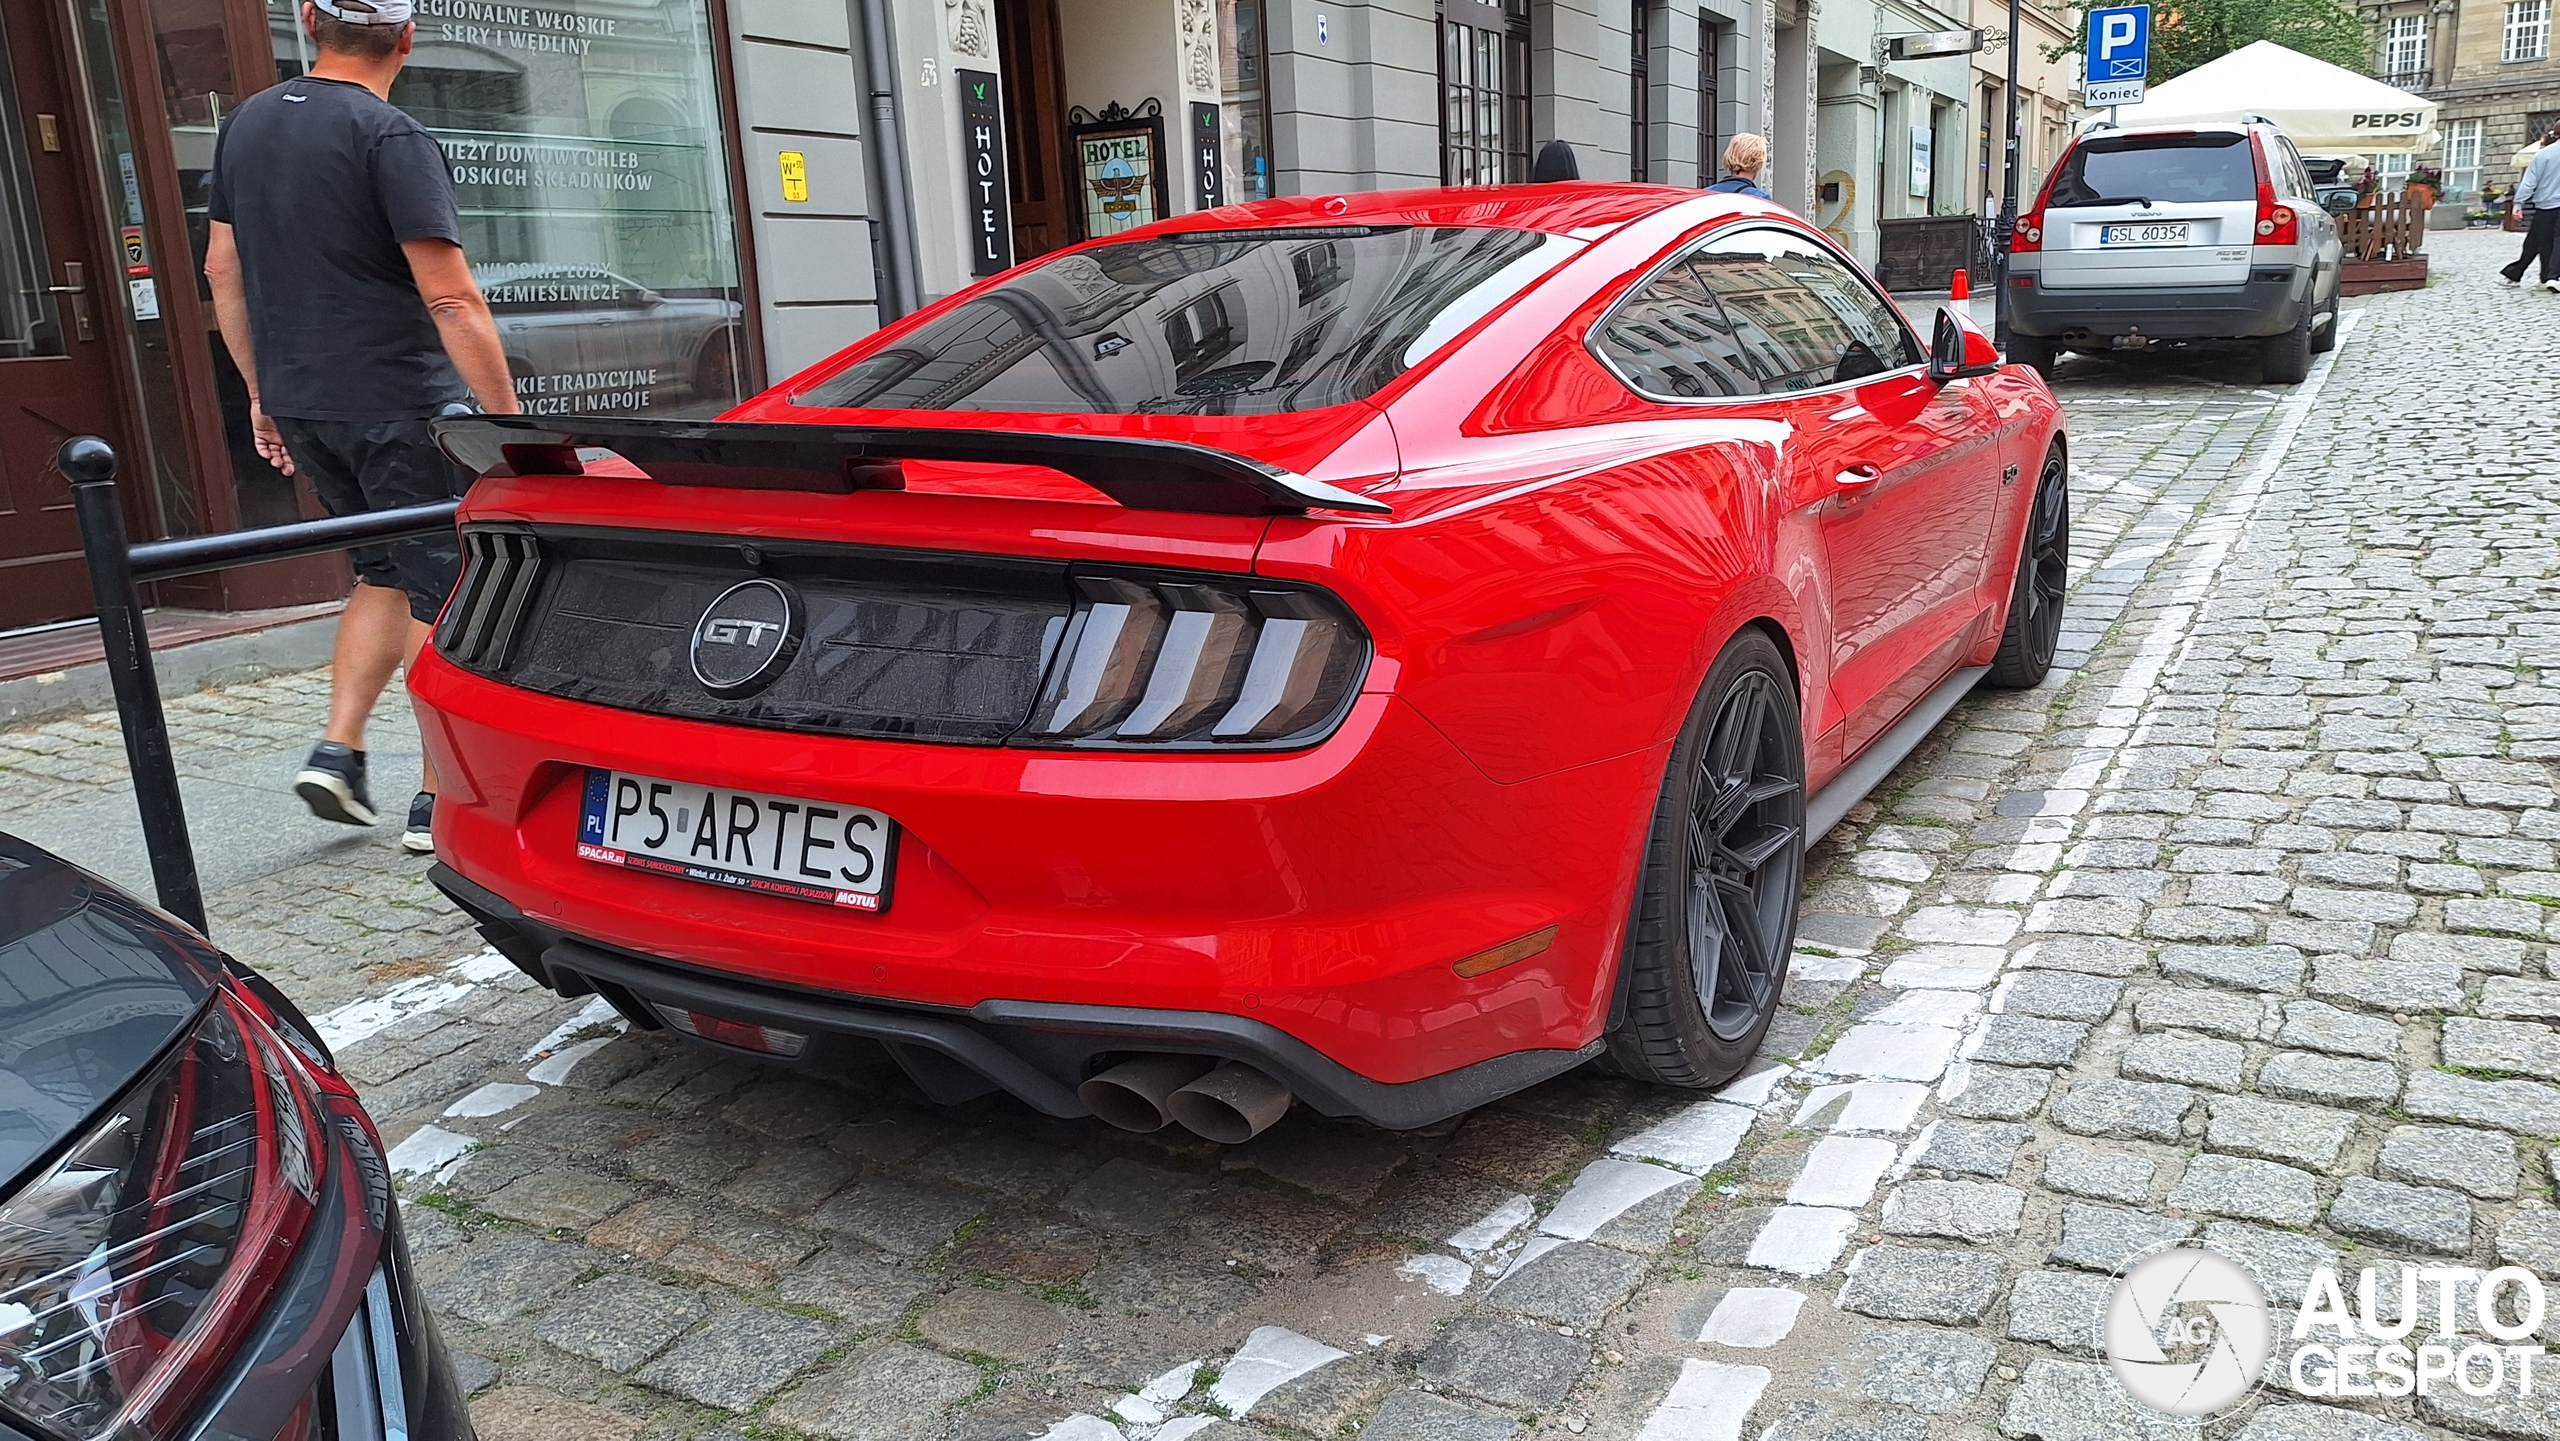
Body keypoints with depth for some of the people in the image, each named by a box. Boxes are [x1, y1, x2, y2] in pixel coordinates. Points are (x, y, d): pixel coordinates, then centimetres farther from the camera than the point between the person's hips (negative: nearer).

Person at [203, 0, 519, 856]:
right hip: (403, 407, -7)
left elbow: (222, 270, 16)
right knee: (445, 597, 2)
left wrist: (262, 392, 22)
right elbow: (450, 298, -19)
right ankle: (442, 801, 5)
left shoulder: (246, 125, 10)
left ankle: (337, 751, 11)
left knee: (386, 576, 21)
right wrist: (508, 418, -16)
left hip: (302, 404, 7)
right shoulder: (391, 138, -13)